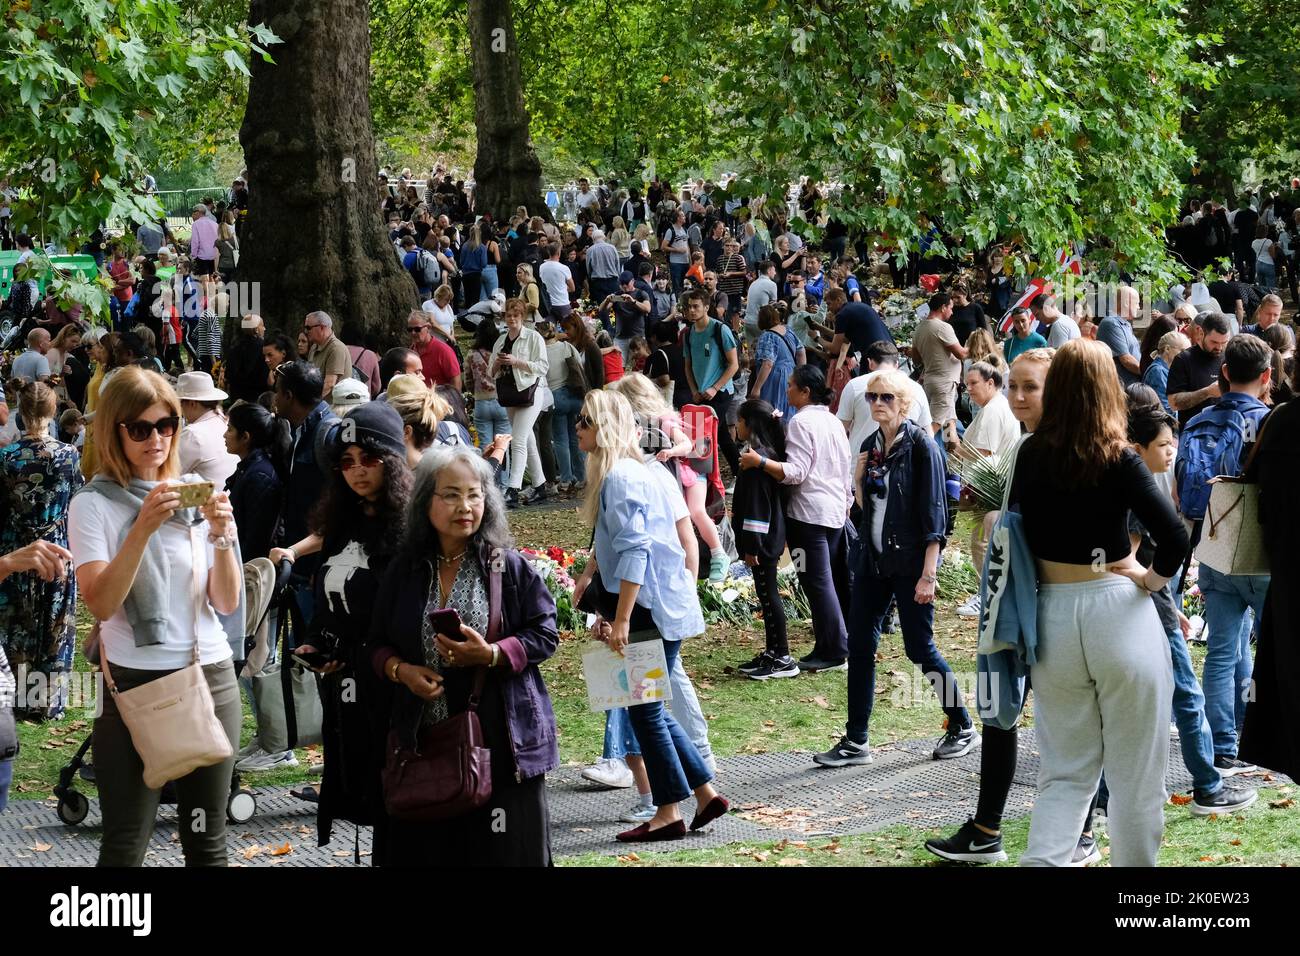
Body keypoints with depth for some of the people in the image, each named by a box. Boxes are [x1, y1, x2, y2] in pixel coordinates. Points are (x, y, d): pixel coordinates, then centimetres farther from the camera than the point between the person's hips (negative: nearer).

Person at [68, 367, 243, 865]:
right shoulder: (94, 504, -3)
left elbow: (228, 603, 3)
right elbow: (101, 604, -17)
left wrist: (221, 536, -12)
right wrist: (143, 528, -25)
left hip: (211, 675, 3)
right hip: (135, 682, -3)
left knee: (207, 840, 7)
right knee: (125, 844, -3)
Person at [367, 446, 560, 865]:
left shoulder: (510, 567, 0)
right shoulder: (403, 570, 8)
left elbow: (544, 635, -1)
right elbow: (377, 643, 14)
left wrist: (492, 655, -17)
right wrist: (400, 670, -8)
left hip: (500, 740, -2)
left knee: (504, 848, 1)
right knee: (426, 849, 6)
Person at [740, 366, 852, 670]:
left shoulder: (801, 423, -12)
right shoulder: (834, 422, 14)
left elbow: (796, 473, -20)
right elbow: (847, 469, 20)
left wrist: (759, 461, -25)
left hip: (807, 513, -9)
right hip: (836, 511, 9)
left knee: (817, 582, -5)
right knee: (837, 580, 15)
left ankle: (832, 653, -4)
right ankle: (843, 643, 21)